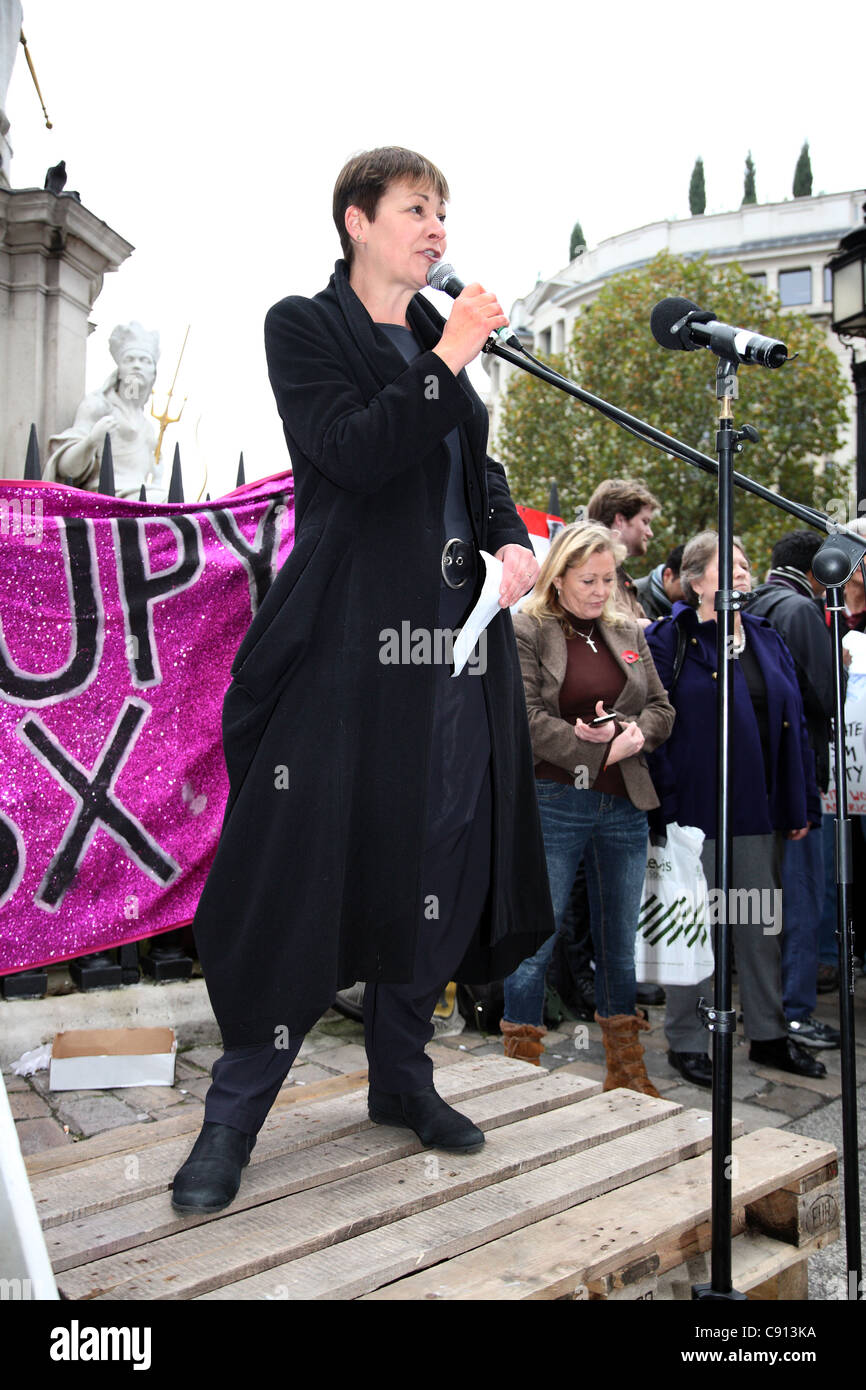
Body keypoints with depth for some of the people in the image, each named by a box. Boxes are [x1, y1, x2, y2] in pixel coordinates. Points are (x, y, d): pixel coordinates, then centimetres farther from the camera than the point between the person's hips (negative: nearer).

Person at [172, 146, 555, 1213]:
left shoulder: (440, 338, 21)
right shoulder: (303, 327, 3)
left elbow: (477, 464, 22)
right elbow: (352, 453, -13)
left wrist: (511, 540, 3)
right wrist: (446, 363, -12)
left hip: (451, 633, 7)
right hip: (346, 633, -6)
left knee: (435, 856, 8)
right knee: (305, 858, -6)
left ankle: (401, 1077, 25)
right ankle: (236, 1109, 10)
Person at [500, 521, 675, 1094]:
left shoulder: (630, 633, 14)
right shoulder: (525, 632, -4)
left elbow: (663, 709, 12)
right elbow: (526, 718, -13)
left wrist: (633, 731, -10)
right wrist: (602, 751, -15)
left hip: (626, 805, 5)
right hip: (553, 805, -5)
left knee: (621, 943, 14)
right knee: (536, 942, 0)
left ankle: (627, 1070, 27)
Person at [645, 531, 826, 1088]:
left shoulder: (768, 640, 14)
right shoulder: (669, 640, -5)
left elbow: (794, 724, 14)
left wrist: (803, 804, 10)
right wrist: (666, 798, -17)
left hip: (761, 811, 6)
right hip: (697, 808, -6)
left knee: (762, 923, 14)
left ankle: (769, 1034, 29)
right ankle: (687, 1042, 17)